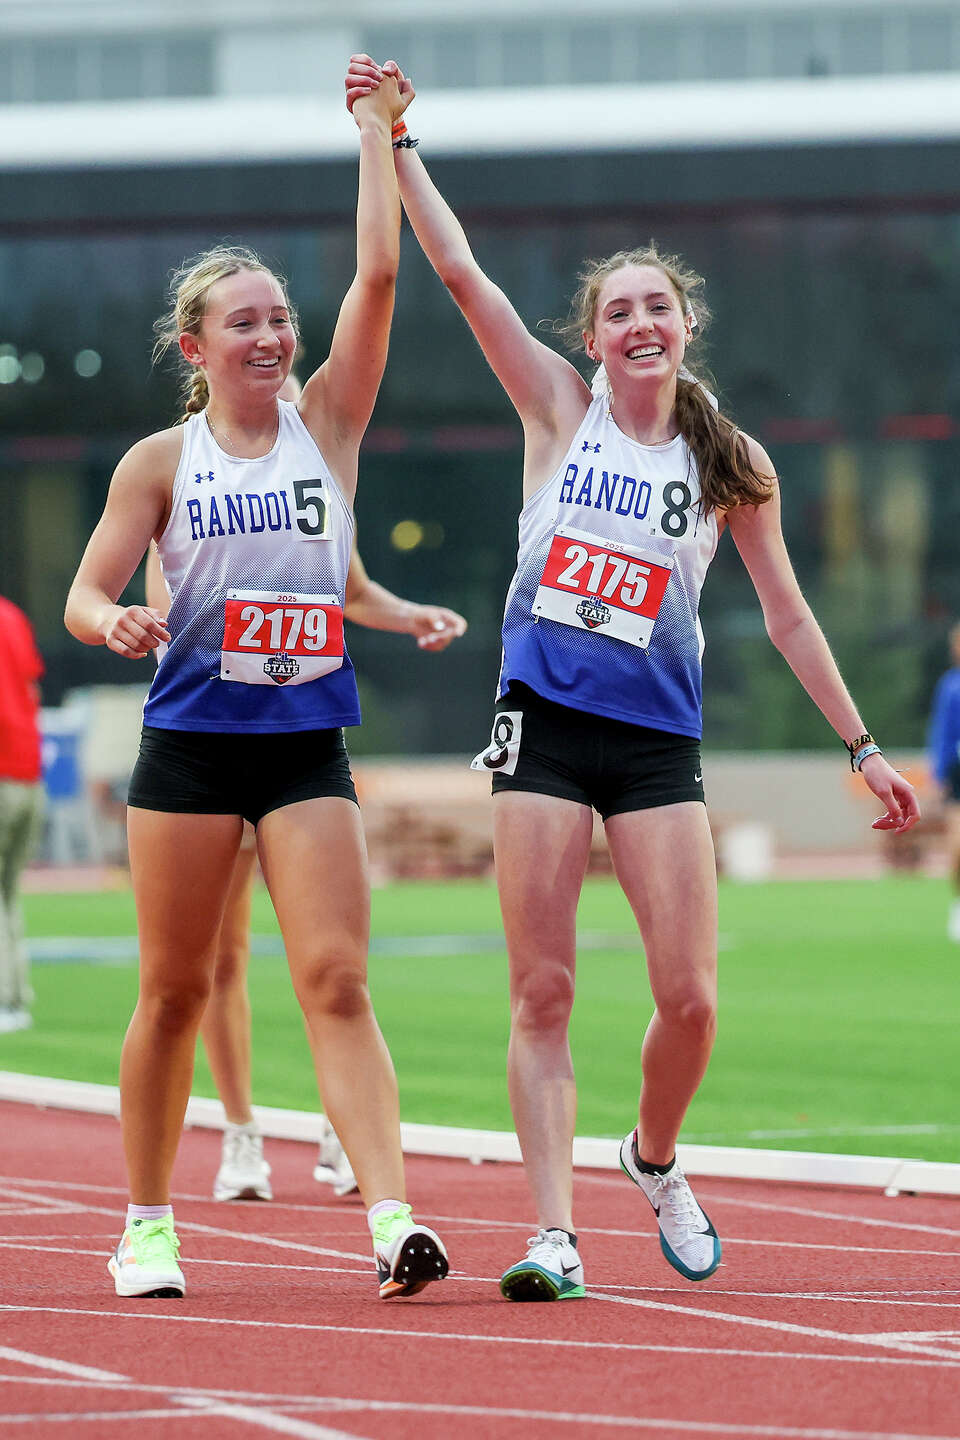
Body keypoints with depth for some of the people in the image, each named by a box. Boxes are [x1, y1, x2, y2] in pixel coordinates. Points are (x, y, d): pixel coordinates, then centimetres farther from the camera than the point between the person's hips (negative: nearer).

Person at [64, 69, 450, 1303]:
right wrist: (117, 624, -21)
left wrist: (376, 133, -5)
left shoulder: (325, 424, 5)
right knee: (174, 992, 5)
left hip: (307, 745, 1)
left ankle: (391, 1214, -20)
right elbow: (85, 593, 2)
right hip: (190, 741, -1)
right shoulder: (161, 460, 2)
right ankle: (147, 1224, 18)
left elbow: (377, 277, -4)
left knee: (338, 981, -10)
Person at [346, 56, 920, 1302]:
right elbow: (459, 269, -2)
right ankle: (554, 1232, -4)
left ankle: (655, 1158, 23)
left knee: (689, 997, -6)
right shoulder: (560, 407, 5)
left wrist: (860, 746, 13)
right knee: (542, 992, -5)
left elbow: (787, 615, 14)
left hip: (659, 738, 1)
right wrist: (396, 139, -8)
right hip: (545, 721, -1)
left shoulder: (730, 463, 7)